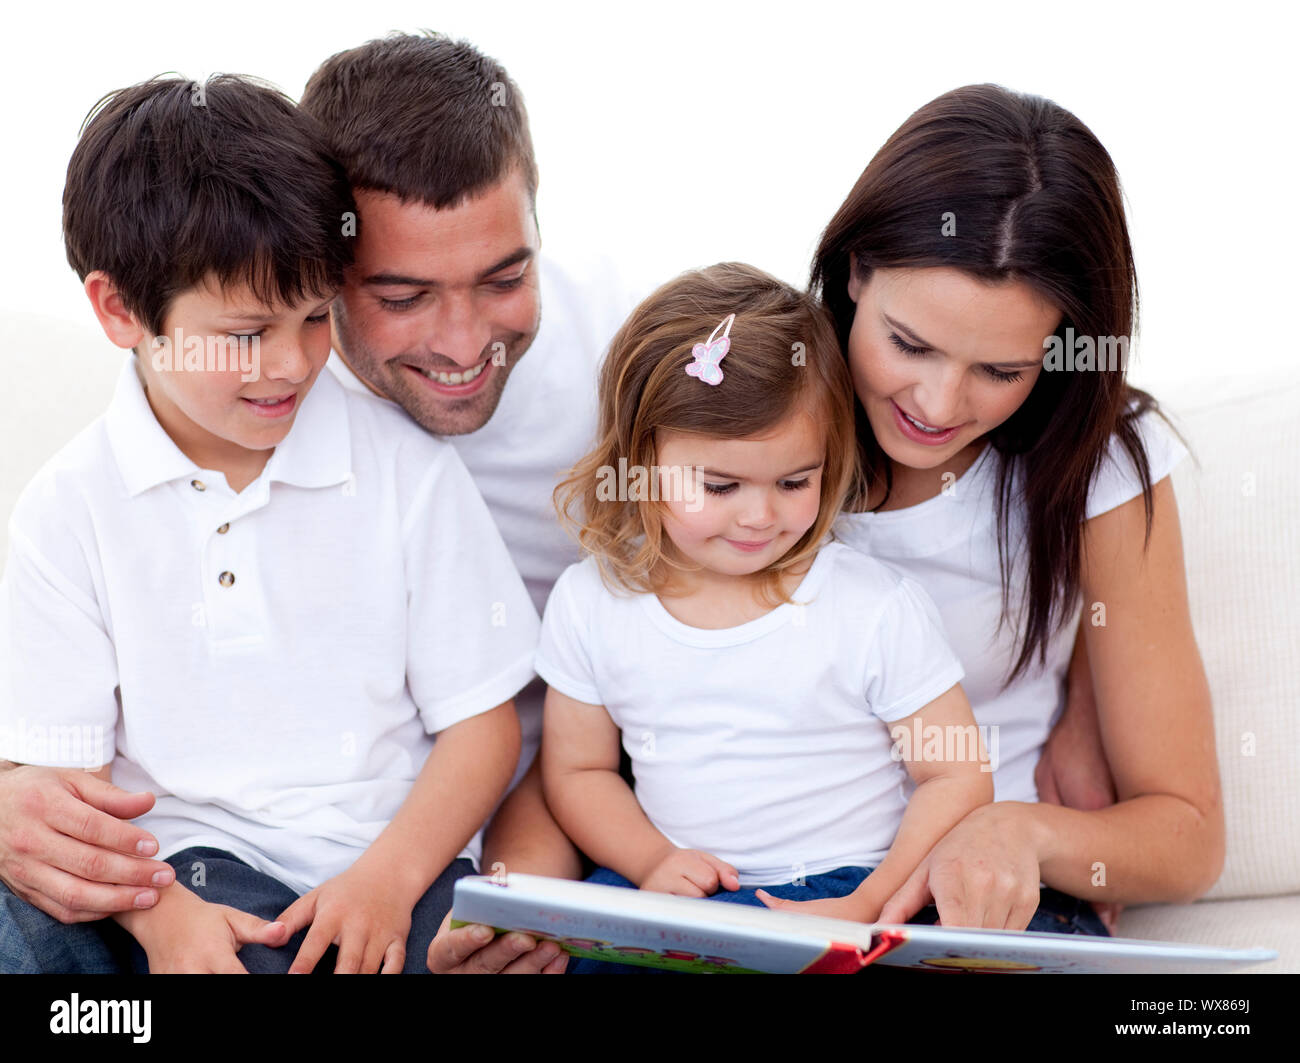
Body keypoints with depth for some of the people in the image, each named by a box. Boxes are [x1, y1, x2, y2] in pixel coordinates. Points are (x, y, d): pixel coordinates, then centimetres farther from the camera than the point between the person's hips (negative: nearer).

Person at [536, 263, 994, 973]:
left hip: (835, 892, -2)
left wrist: (872, 908, -14)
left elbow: (955, 778, -1)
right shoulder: (589, 602, 3)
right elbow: (579, 768, 12)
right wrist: (653, 860, -7)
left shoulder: (877, 609, -5)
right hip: (672, 883, 3)